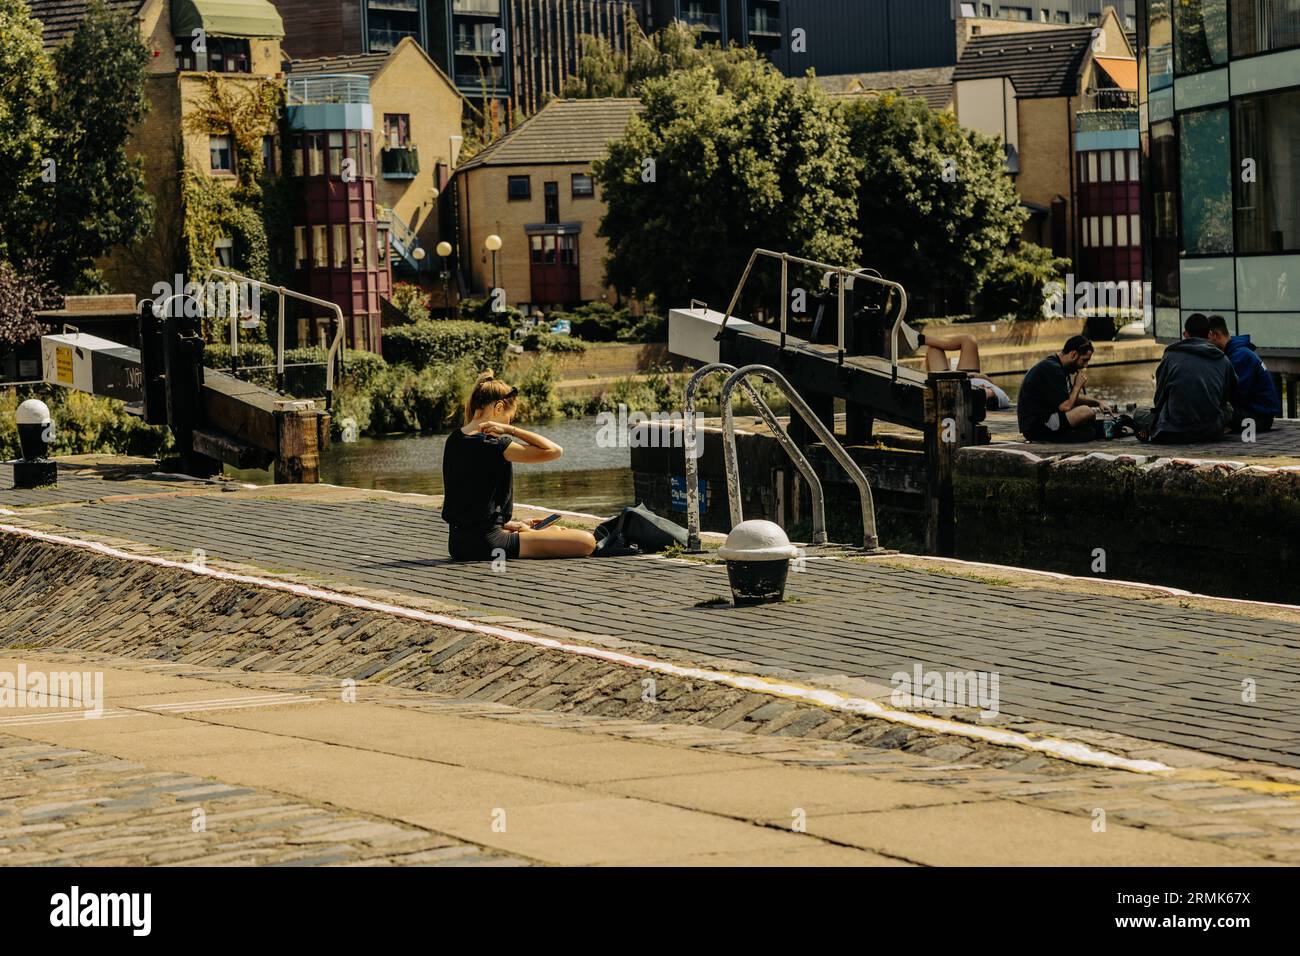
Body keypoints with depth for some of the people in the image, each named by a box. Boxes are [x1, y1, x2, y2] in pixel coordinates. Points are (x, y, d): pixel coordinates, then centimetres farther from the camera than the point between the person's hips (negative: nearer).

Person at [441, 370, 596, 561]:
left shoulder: (454, 440, 7)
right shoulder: (494, 445, -18)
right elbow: (555, 451, -17)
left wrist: (510, 525, 17)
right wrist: (512, 430, -15)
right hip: (486, 544, -10)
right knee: (585, 542, -10)